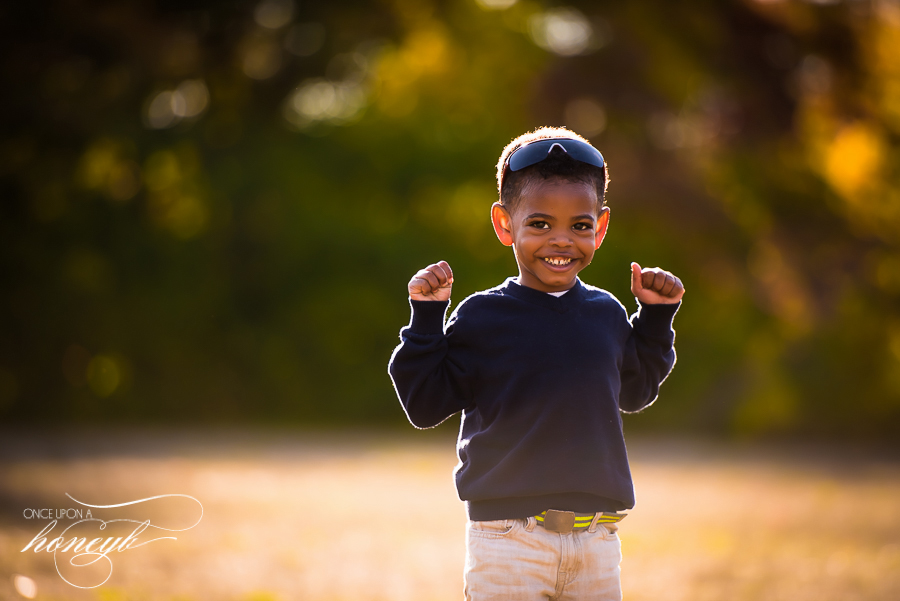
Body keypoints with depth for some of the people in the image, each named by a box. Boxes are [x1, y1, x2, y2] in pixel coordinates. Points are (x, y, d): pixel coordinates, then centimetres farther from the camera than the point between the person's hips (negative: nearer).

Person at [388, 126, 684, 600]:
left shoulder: (607, 316, 9)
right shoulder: (482, 317, -3)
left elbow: (634, 392, 27)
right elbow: (425, 406, -4)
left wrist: (656, 318, 17)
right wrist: (427, 318, -11)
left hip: (596, 540, 4)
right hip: (508, 539, -4)